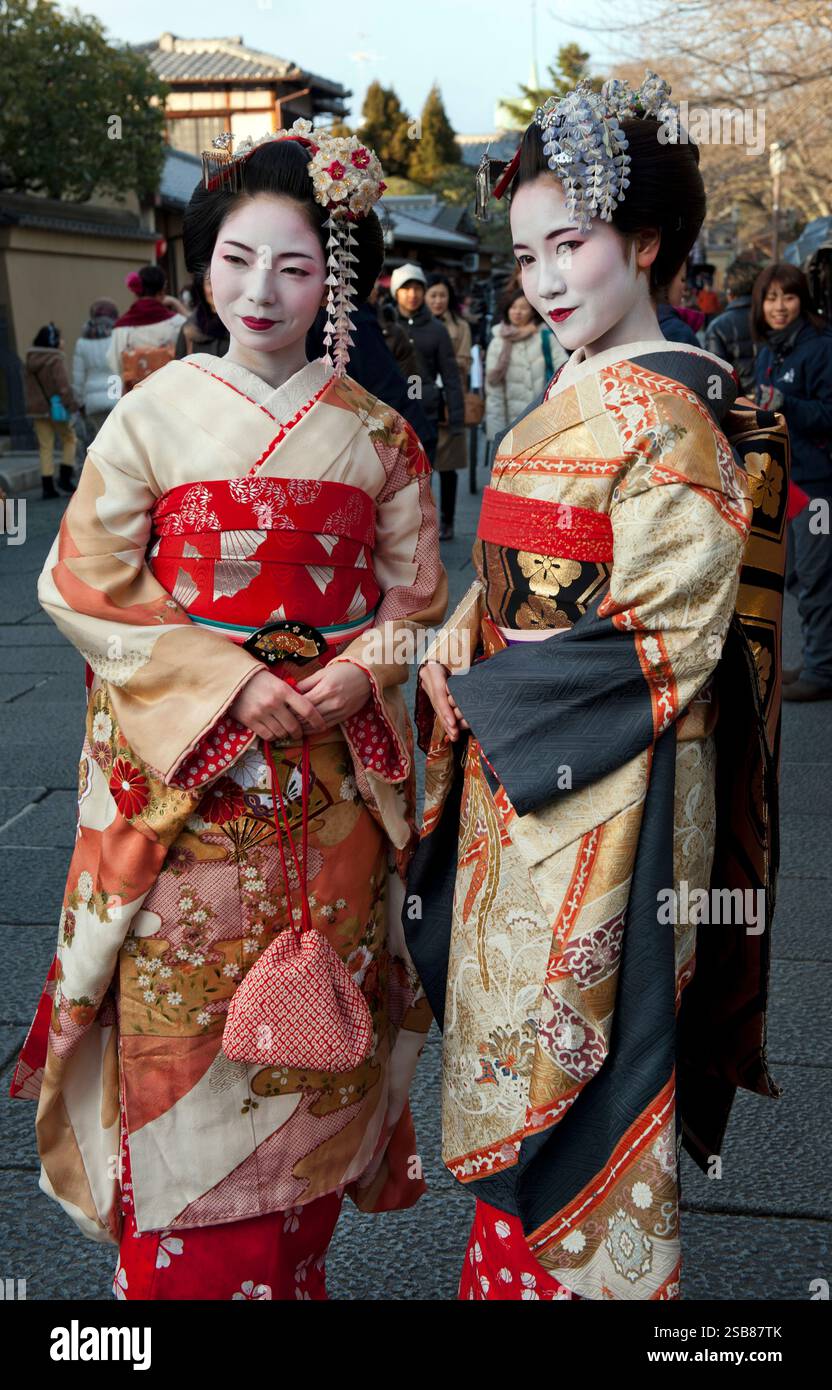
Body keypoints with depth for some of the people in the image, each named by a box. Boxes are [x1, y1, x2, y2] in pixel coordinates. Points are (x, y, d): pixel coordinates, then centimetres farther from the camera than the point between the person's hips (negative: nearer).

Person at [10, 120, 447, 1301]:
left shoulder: (374, 436, 4)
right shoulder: (154, 415, -2)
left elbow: (417, 591, 8)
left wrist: (358, 675, -12)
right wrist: (227, 683, -13)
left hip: (330, 780, 2)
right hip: (182, 777, -1)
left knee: (309, 1036, 9)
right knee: (182, 1027, 2)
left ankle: (295, 1266, 28)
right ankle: (181, 1273, 21)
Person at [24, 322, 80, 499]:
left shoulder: (30, 361, 9)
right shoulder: (56, 360, -13)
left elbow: (28, 387, 12)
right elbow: (63, 385, -18)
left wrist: (32, 406, 16)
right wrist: (72, 405, -15)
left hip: (37, 409, 6)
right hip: (56, 407, -6)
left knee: (45, 446, 7)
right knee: (69, 439, 11)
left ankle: (47, 486, 4)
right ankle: (65, 477, 2)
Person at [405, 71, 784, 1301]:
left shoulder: (667, 417, -16)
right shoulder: (579, 399, 10)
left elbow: (665, 643, -19)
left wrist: (477, 689, -14)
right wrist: (462, 637, -2)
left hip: (603, 792, -9)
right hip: (521, 779, 9)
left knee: (569, 1058, 5)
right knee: (521, 1040, 18)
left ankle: (580, 1274, 24)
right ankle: (517, 1261, 35)